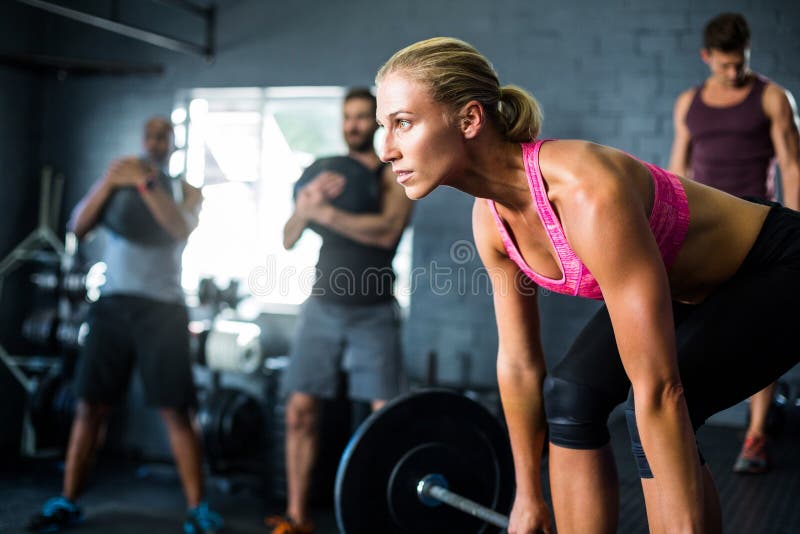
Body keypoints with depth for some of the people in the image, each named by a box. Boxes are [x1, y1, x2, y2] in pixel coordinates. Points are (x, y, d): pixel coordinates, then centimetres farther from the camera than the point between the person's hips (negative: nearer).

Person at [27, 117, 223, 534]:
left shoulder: (185, 190, 10)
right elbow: (78, 227, 3)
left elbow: (181, 227, -11)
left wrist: (144, 183, -16)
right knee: (89, 405, 2)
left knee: (175, 411, -5)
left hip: (162, 308, -2)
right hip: (112, 304, 2)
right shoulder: (114, 183, 15)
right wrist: (109, 181, -9)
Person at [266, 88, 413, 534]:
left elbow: (386, 231, -18)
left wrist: (325, 213, -23)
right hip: (323, 307, 3)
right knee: (300, 411, 0)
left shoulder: (394, 176, 1)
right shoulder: (327, 173, 12)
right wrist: (307, 204, -17)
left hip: (374, 313, -3)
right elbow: (289, 239, 4)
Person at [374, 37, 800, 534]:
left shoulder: (585, 192, -38)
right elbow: (519, 363, -2)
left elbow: (657, 389, -37)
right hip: (689, 286, 7)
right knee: (570, 393, -8)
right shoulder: (491, 216, -13)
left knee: (656, 407, -25)